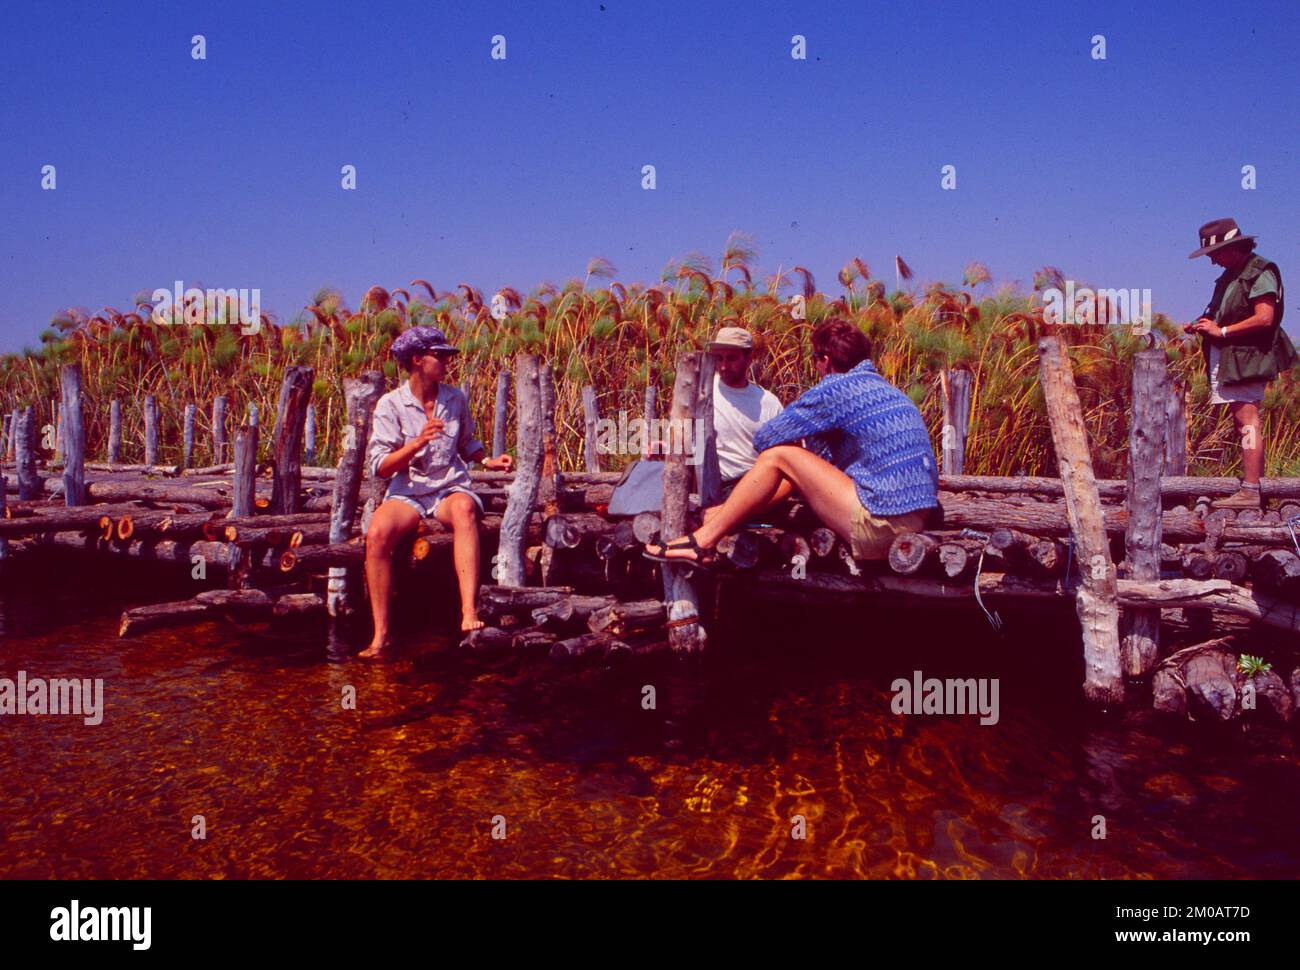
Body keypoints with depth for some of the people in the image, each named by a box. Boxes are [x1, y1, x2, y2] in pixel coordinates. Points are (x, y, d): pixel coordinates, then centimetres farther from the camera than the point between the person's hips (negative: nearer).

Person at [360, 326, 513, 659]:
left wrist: (489, 461, 6)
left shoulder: (455, 398, 10)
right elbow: (379, 466, -8)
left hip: (450, 487, 1)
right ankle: (381, 635, -24)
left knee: (464, 509, -37)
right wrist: (417, 443, -22)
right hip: (407, 491, -1)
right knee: (377, 533, -33)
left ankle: (469, 613, -47)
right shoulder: (391, 404, -1)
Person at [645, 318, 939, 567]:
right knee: (803, 464, 20)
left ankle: (701, 542, -2)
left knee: (778, 456, -5)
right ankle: (724, 515, 26)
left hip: (879, 526, -9)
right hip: (916, 518, 9)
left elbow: (764, 439, -3)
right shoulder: (886, 388, 19)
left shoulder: (835, 389, -8)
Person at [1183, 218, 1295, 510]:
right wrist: (1204, 327, 5)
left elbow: (1265, 318, -20)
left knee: (1247, 420, -12)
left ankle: (1250, 491, -13)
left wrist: (1221, 331, -18)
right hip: (1227, 359, 10)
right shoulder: (1231, 275, 17)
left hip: (1247, 358, -10)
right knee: (1242, 420, 12)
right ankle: (1248, 482, 18)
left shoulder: (1260, 273, -11)